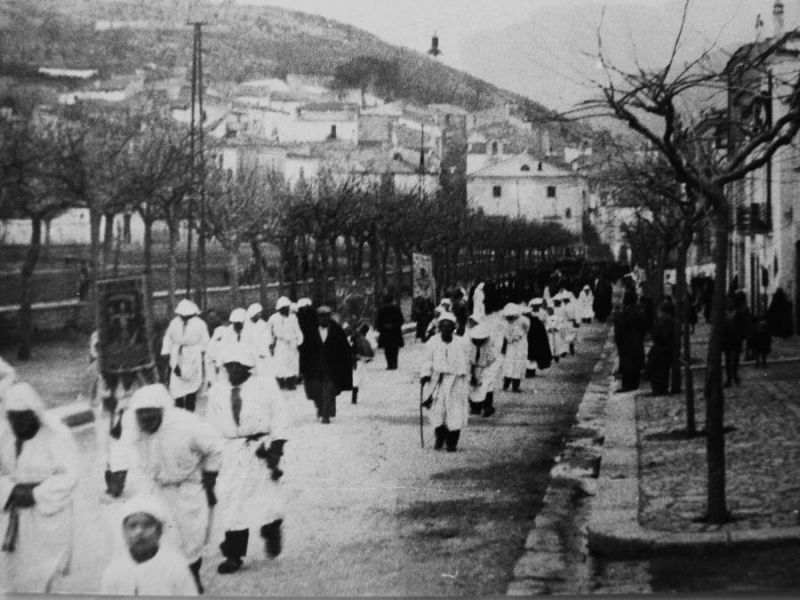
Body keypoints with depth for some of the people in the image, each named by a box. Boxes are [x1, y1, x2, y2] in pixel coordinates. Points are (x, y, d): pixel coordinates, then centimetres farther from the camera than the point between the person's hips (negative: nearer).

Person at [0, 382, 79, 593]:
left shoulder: (56, 435, -16)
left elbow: (69, 476, -18)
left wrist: (35, 494, -22)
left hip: (49, 512, -5)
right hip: (19, 512, 5)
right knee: (17, 571, 13)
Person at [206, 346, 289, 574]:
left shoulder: (265, 384, -1)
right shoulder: (217, 391, 10)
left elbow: (279, 418, -1)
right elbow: (212, 425, 15)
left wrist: (276, 448, -8)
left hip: (261, 448, -3)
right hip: (231, 453, 3)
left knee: (267, 499, -2)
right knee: (231, 502, 1)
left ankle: (272, 533, 30)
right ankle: (234, 555, 9)